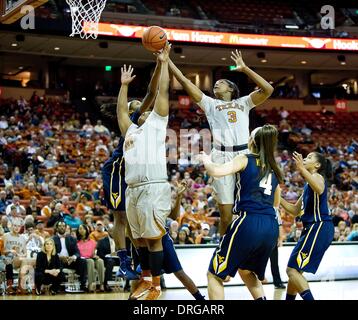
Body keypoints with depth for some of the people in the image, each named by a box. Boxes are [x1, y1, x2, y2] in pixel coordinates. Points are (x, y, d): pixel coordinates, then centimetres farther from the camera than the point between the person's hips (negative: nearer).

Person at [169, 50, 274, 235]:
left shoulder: (243, 103, 21)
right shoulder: (210, 103, 20)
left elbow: (267, 89, 8)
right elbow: (185, 82, 14)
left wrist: (244, 69, 7)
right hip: (222, 157, 0)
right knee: (226, 215, -3)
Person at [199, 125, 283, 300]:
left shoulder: (245, 159, 3)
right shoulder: (274, 169, 19)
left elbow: (216, 171, -13)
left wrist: (206, 160, 8)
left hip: (248, 223, -6)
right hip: (271, 227, 6)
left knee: (215, 275, 4)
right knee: (247, 271, 31)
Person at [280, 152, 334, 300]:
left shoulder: (317, 177, -5)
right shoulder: (308, 185, 23)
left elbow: (319, 189, -32)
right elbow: (295, 210, 28)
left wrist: (301, 169, -36)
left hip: (319, 227, -10)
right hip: (312, 228, 10)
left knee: (293, 270, -16)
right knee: (294, 270, 17)